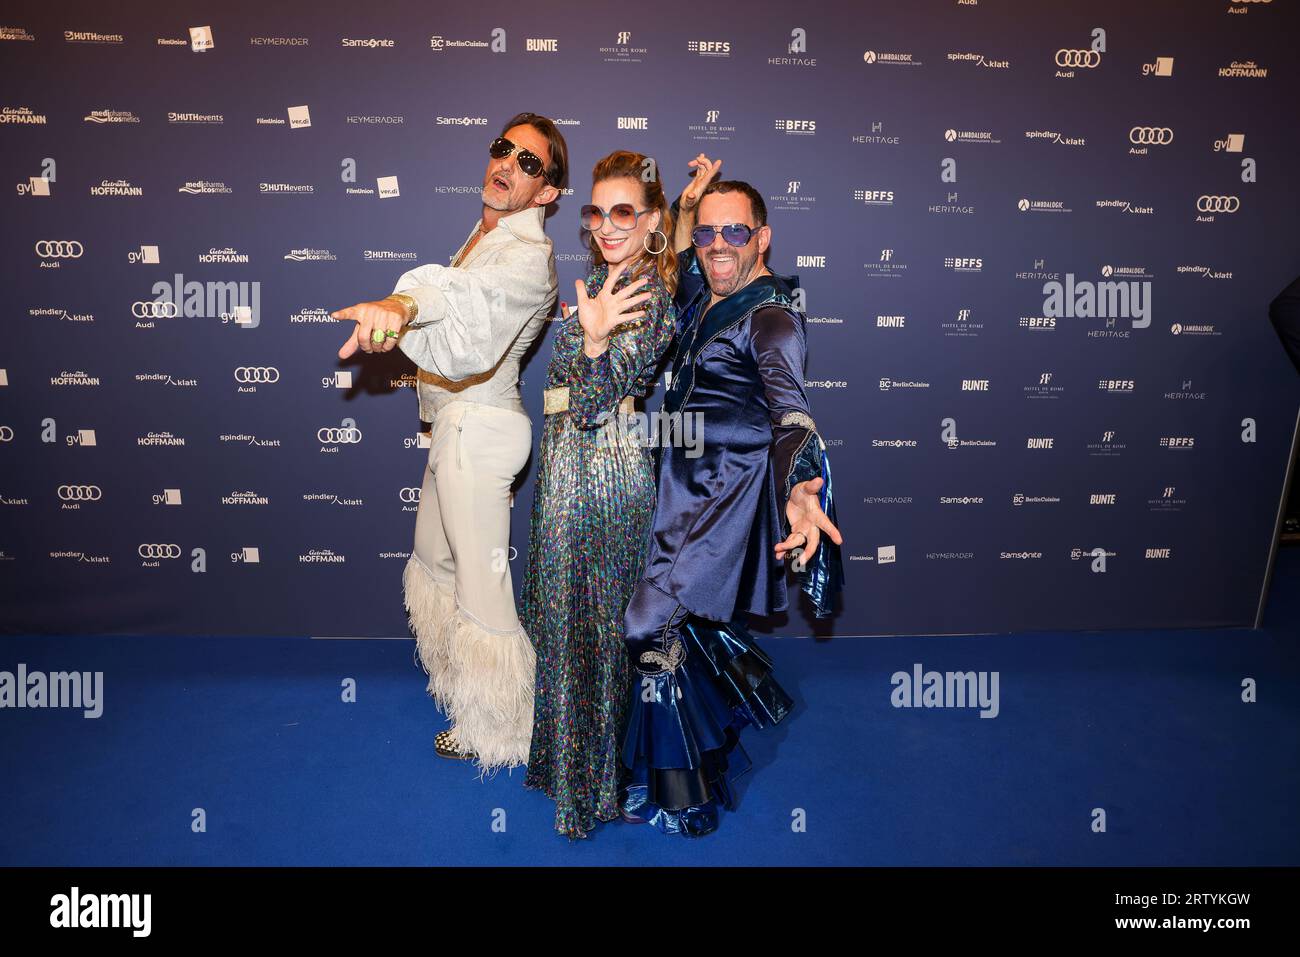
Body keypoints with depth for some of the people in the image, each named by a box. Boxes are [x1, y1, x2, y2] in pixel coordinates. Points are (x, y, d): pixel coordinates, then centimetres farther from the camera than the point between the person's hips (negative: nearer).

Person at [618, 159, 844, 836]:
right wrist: (686, 209, 14)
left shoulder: (769, 316, -16)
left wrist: (800, 489, -51)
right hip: (687, 489, 9)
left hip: (727, 496, -8)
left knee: (655, 626, -9)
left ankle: (686, 803, 8)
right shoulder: (706, 303, 8)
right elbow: (682, 271, 32)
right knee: (693, 621, 17)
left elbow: (790, 408, -32)